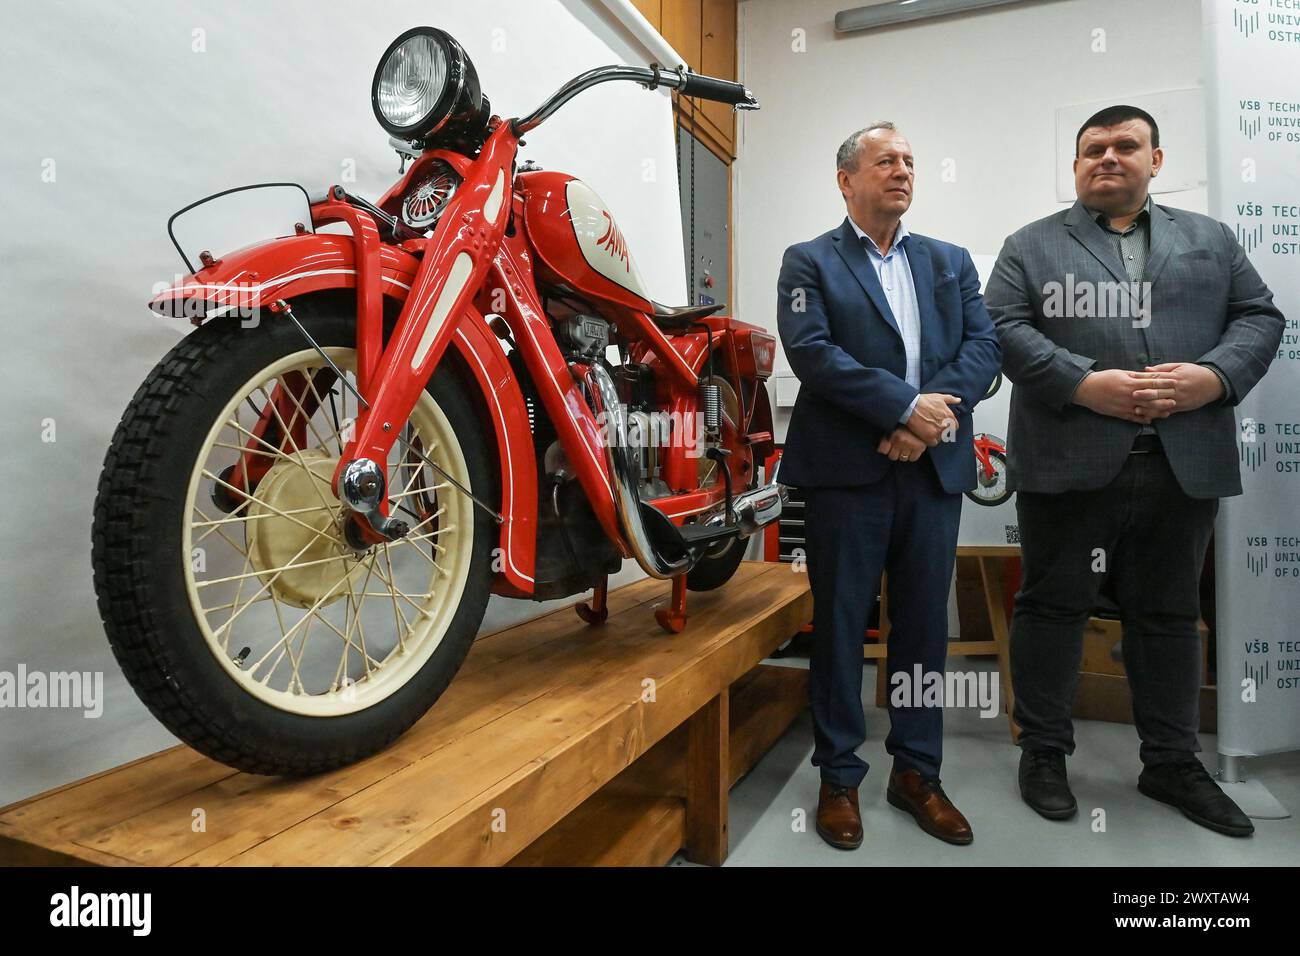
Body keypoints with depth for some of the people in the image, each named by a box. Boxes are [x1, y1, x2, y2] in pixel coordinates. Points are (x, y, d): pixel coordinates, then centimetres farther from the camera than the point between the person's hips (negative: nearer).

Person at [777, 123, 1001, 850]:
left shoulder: (951, 262, 17)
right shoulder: (810, 262, 4)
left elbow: (984, 345, 5)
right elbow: (812, 352, -12)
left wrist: (935, 416, -13)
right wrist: (906, 405, -17)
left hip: (935, 468, 4)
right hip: (846, 469, -4)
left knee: (926, 623, 10)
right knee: (841, 623, 4)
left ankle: (918, 772, 25)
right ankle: (840, 776, 18)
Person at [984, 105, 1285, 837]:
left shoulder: (1211, 240, 17)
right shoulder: (1032, 246, 8)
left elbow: (1260, 315, 11)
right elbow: (1003, 326, -5)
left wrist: (1214, 376, -10)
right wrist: (1083, 384, -17)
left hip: (1186, 464, 3)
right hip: (1071, 461, -3)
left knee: (1170, 614, 12)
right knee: (1054, 605, 4)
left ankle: (1173, 762, 27)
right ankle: (1044, 751, 18)